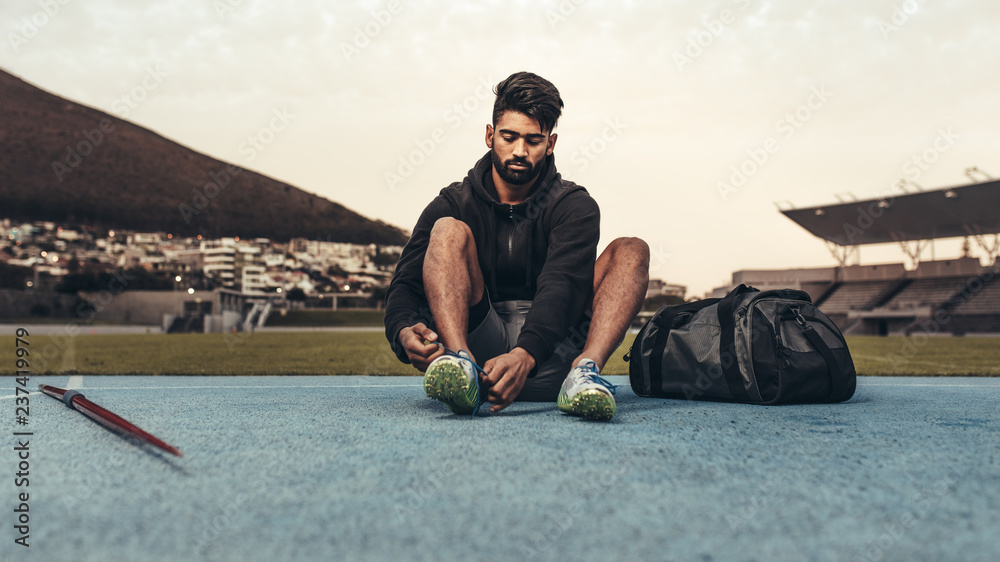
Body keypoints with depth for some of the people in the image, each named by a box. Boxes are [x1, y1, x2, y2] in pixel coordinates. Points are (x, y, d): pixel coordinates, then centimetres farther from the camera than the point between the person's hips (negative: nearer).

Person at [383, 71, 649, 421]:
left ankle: (585, 370, -39)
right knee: (449, 231, -15)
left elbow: (562, 286, -17)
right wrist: (404, 331, -30)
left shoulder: (575, 206, 3)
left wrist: (526, 355, -37)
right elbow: (405, 284, -4)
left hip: (549, 358, 0)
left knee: (631, 251, -13)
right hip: (480, 341, 0)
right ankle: (462, 364, -40)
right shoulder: (455, 203, 7)